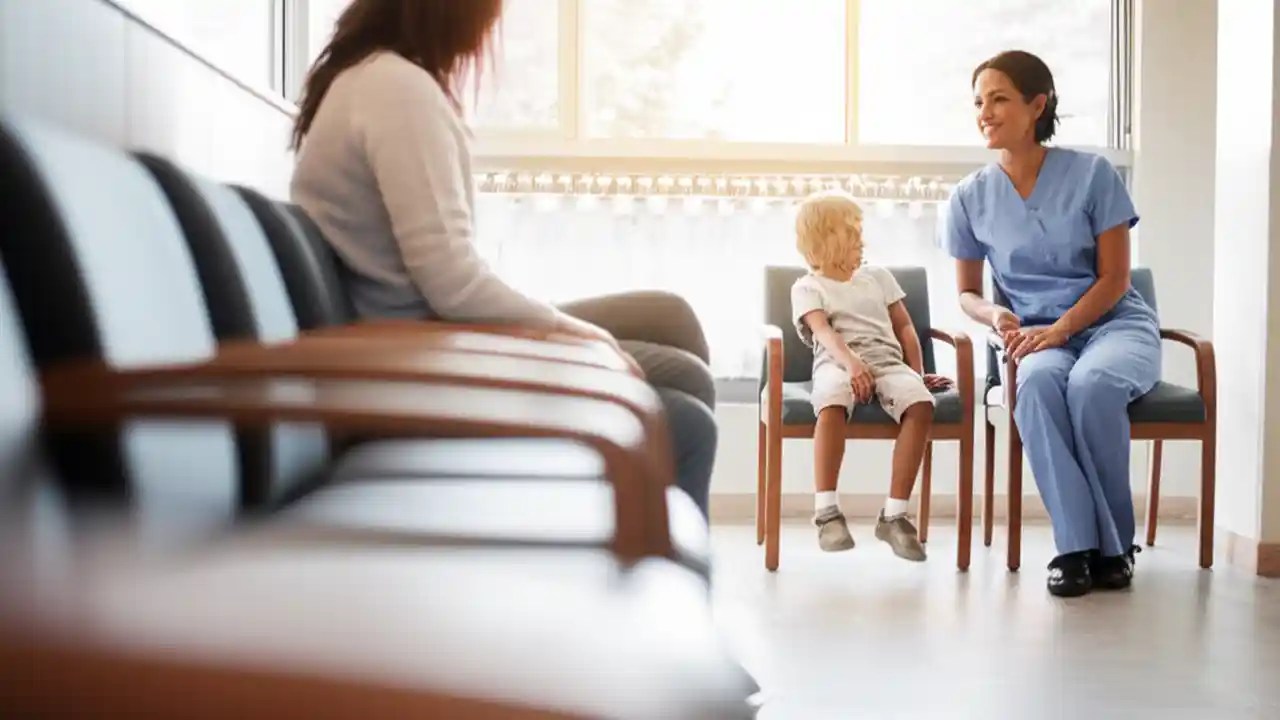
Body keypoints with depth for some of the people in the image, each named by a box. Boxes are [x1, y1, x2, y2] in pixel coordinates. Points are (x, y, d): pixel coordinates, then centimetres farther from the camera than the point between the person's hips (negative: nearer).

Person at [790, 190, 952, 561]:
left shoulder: (878, 276, 30)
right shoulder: (807, 287, 14)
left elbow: (903, 326, 27)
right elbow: (823, 331, -5)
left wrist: (917, 374, 12)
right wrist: (851, 362, -25)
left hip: (888, 361, 4)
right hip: (837, 363, -4)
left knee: (921, 403, -31)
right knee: (832, 404, -41)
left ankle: (894, 513, -28)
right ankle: (826, 509, -36)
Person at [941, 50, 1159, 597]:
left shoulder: (1092, 174, -5)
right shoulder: (971, 197, 2)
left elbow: (1114, 279, -4)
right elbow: (967, 292, 12)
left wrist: (1059, 329, -19)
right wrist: (995, 316, -11)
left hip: (1114, 322, -1)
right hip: (1037, 335, 2)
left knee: (1092, 384, -37)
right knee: (1038, 384, -36)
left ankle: (1114, 546, -18)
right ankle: (1077, 546, -30)